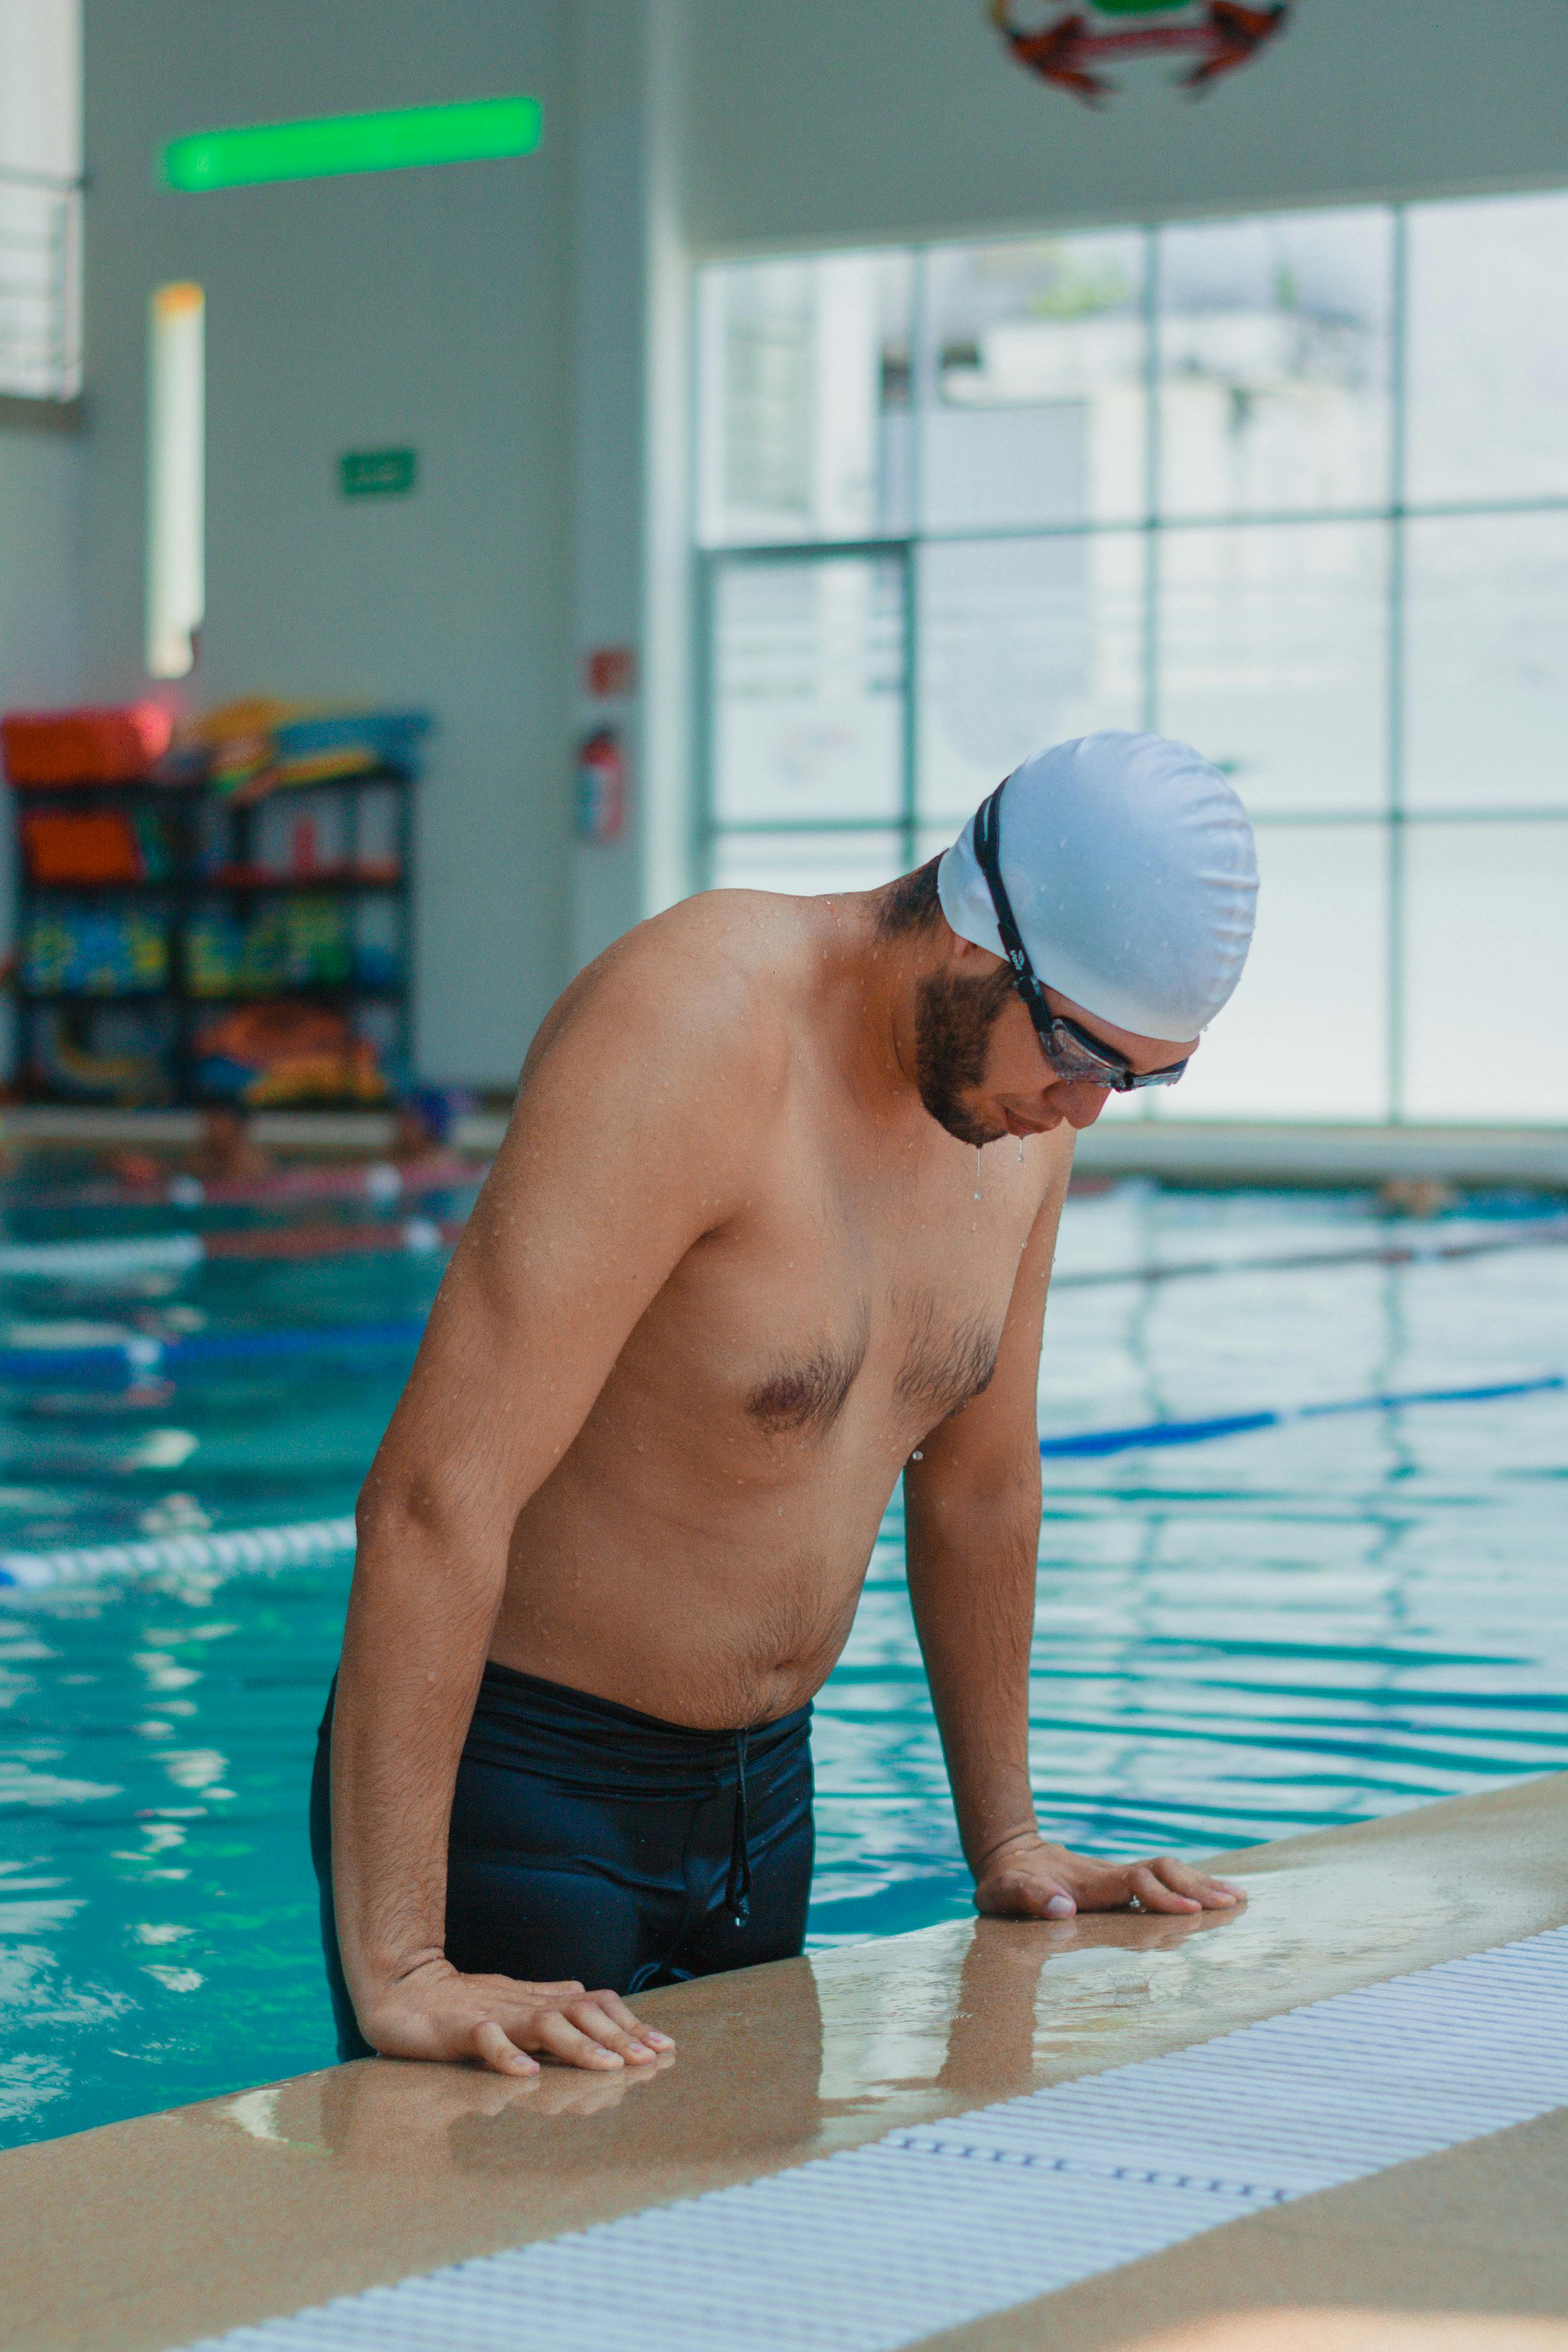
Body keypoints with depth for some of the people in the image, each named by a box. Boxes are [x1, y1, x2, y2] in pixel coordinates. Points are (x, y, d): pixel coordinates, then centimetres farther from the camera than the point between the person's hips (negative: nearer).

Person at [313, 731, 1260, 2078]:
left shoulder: (1023, 1106, 0)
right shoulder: (699, 1031, -26)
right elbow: (436, 1498, -32)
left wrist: (1006, 1843, 20)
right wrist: (396, 1971, -35)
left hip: (765, 1791, 8)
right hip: (518, 1789, -8)